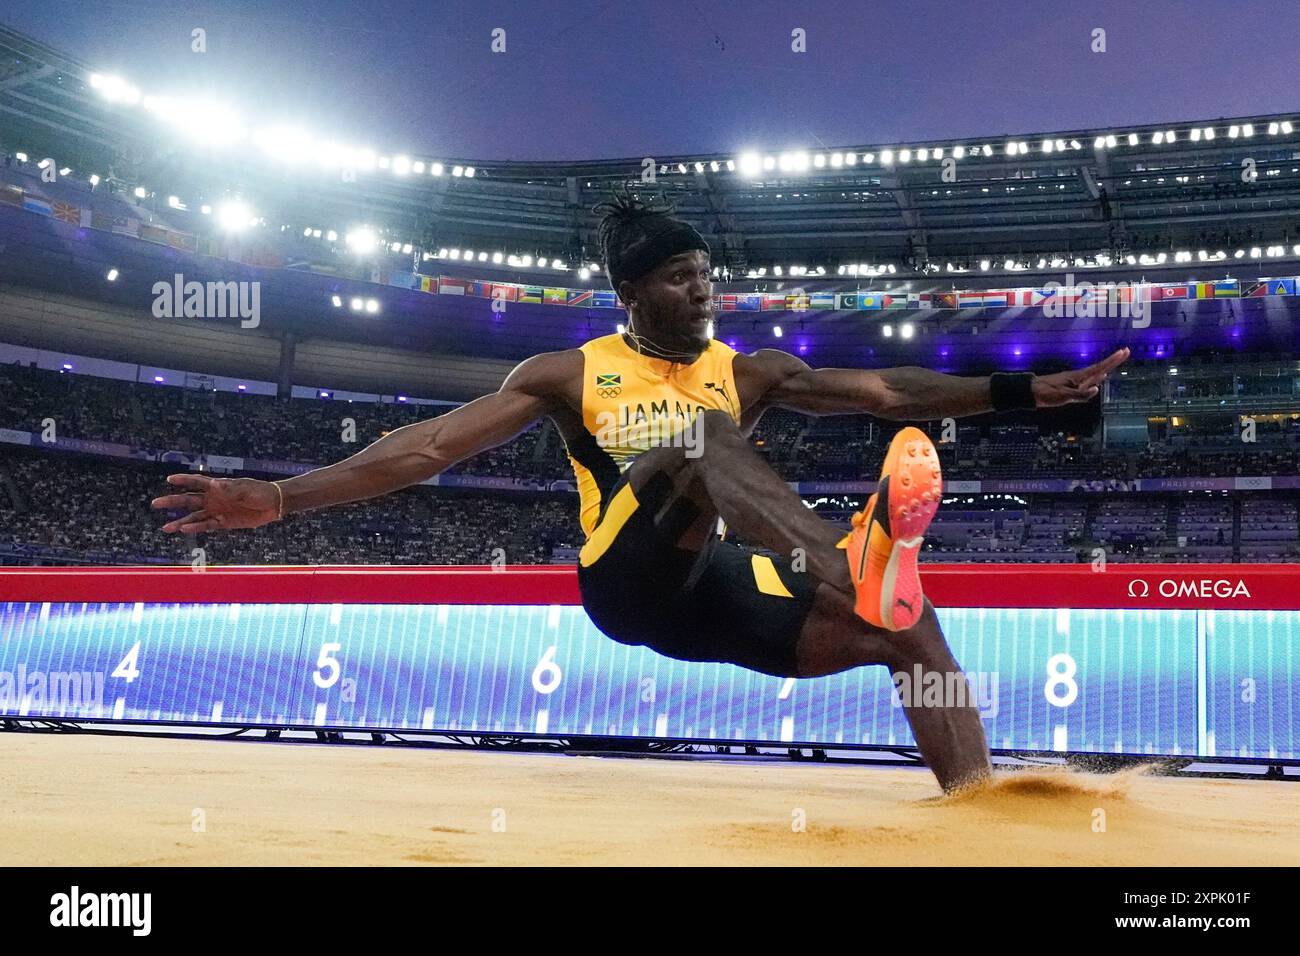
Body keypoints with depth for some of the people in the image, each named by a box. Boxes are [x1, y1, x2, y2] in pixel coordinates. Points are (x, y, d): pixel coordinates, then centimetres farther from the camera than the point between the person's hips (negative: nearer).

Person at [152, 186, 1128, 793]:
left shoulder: (748, 371, 13)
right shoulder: (571, 374, 3)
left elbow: (886, 391, 4)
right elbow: (432, 444, -4)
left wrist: (1023, 392, -6)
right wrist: (281, 496, -14)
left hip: (718, 583, 5)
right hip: (627, 576, -5)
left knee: (907, 625, -15)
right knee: (700, 435, -32)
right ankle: (852, 562, -59)